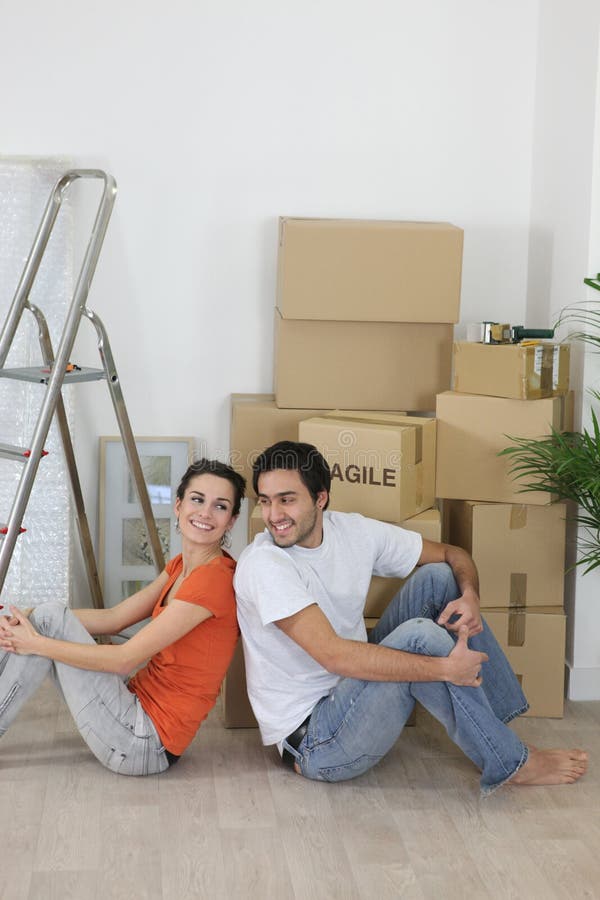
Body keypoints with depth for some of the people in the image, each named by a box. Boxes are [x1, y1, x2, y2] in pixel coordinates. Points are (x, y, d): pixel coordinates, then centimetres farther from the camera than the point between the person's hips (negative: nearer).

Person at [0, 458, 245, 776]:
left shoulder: (214, 578, -19)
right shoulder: (181, 565, 10)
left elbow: (125, 659, -19)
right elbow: (115, 618, 8)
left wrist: (36, 644, -12)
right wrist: (30, 618, -4)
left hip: (143, 743, -9)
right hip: (141, 704, 9)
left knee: (50, 619, -10)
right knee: (48, 616, 5)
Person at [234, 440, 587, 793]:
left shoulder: (353, 531, -1)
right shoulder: (262, 564, -21)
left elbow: (453, 554, 8)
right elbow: (334, 655, -31)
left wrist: (470, 595, -15)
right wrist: (444, 668, -30)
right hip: (310, 741, -7)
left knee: (437, 578, -2)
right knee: (420, 636, -28)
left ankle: (501, 719, -4)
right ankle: (510, 763, -10)